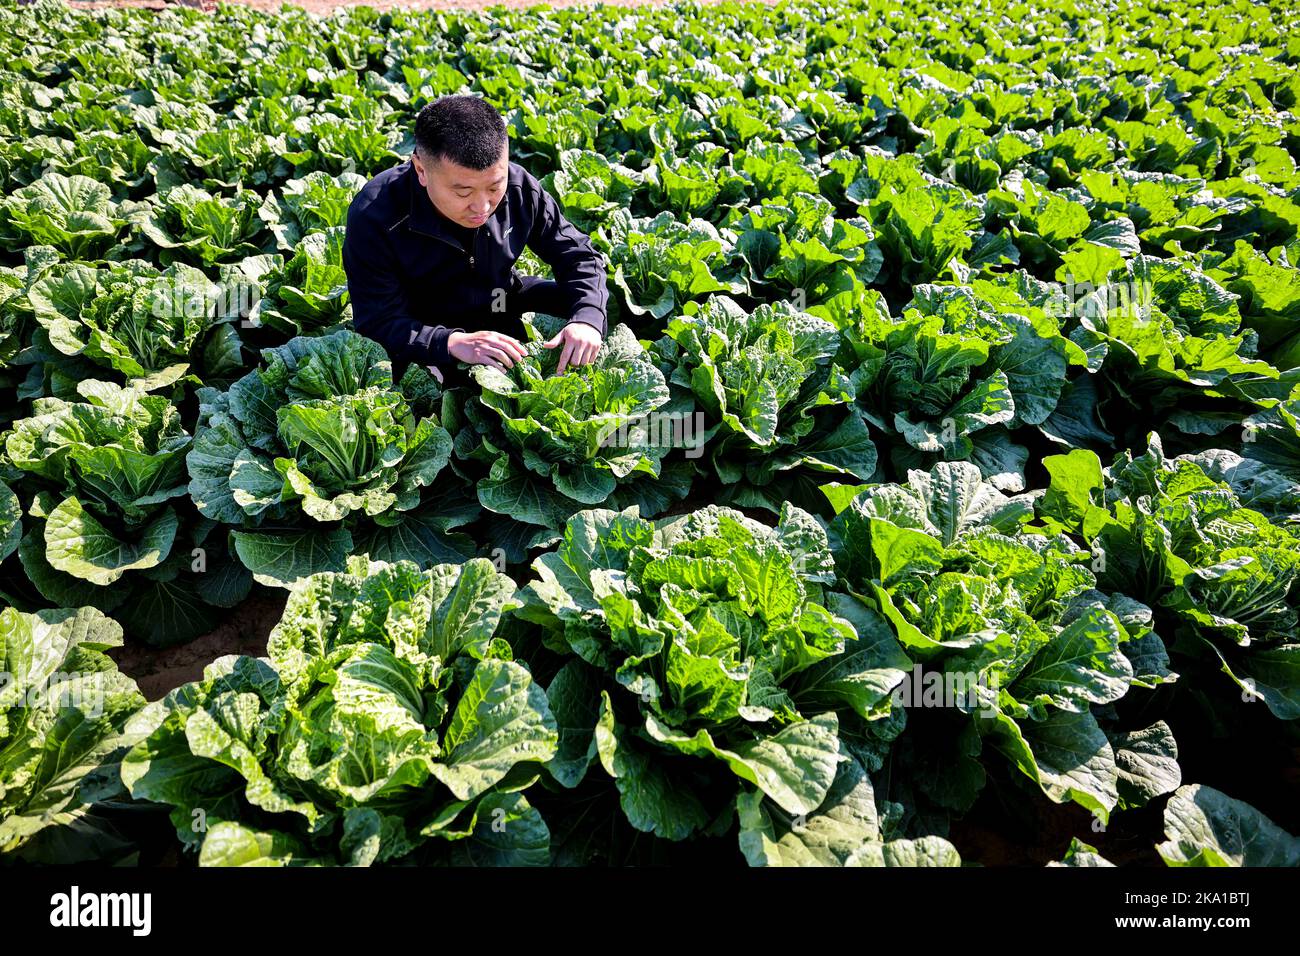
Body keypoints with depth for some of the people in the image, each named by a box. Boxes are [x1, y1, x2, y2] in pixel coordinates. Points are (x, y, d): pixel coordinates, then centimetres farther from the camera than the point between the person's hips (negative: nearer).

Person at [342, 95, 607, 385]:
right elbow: (378, 323, -27)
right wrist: (451, 343, -45)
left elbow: (577, 255, -7)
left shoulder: (519, 187, -17)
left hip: (501, 304, 4)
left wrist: (588, 318, -28)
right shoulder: (373, 218, -28)